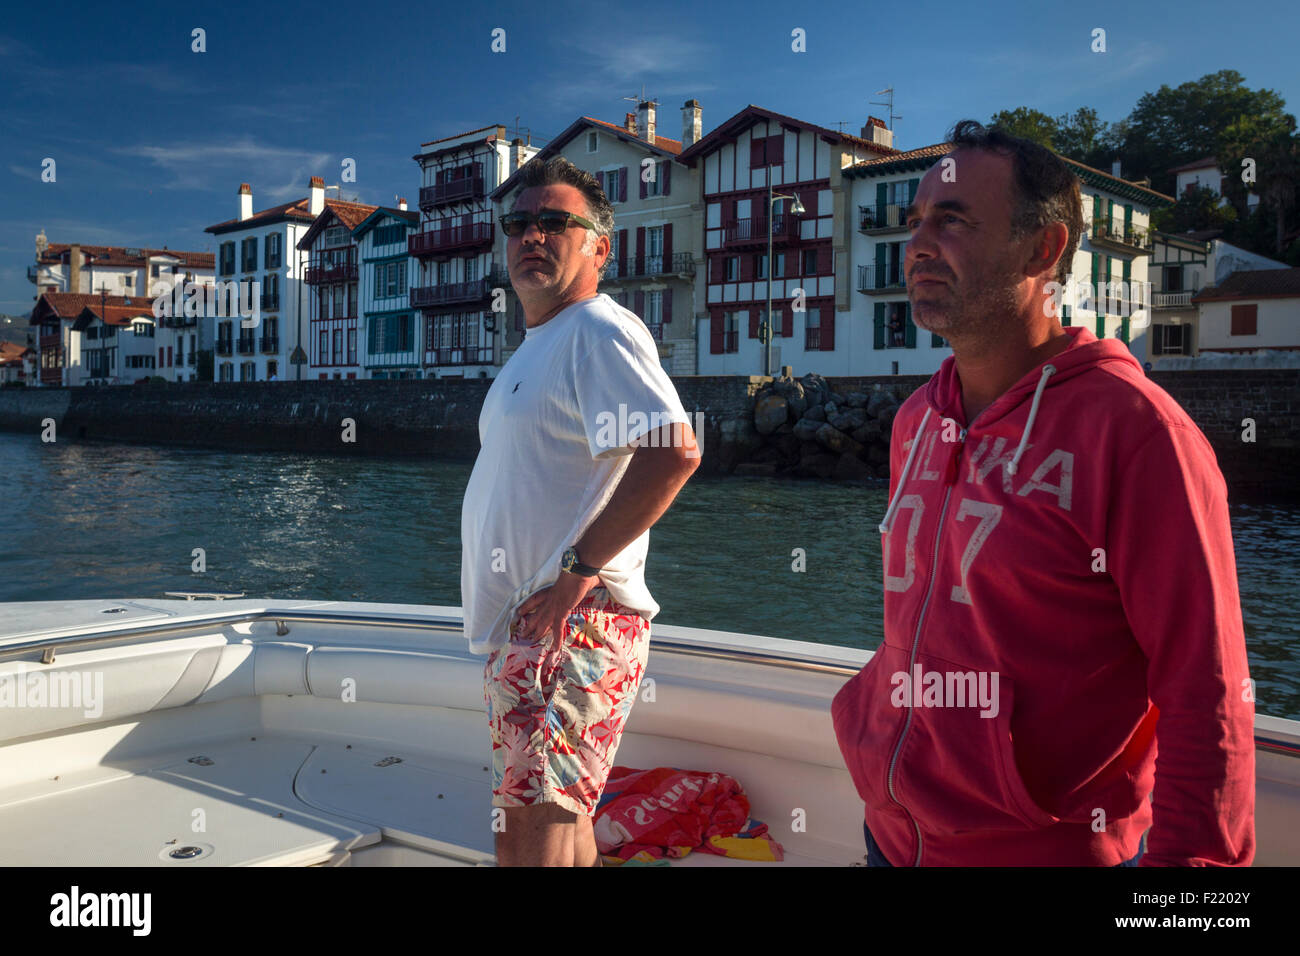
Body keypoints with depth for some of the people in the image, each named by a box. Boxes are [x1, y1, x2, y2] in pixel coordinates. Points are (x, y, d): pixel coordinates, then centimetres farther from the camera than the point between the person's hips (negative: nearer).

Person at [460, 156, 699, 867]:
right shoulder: (537, 345, 21)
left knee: (539, 834, -10)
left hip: (570, 628, -11)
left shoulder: (598, 331, -12)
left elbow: (674, 452, -28)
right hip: (520, 630, 11)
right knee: (521, 825, 19)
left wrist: (579, 568, -23)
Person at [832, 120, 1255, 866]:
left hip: (1049, 845, -6)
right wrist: (873, 733, 14)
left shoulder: (1133, 429, -17)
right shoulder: (916, 420, 4)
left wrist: (1185, 857, -15)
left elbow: (1206, 698, -16)